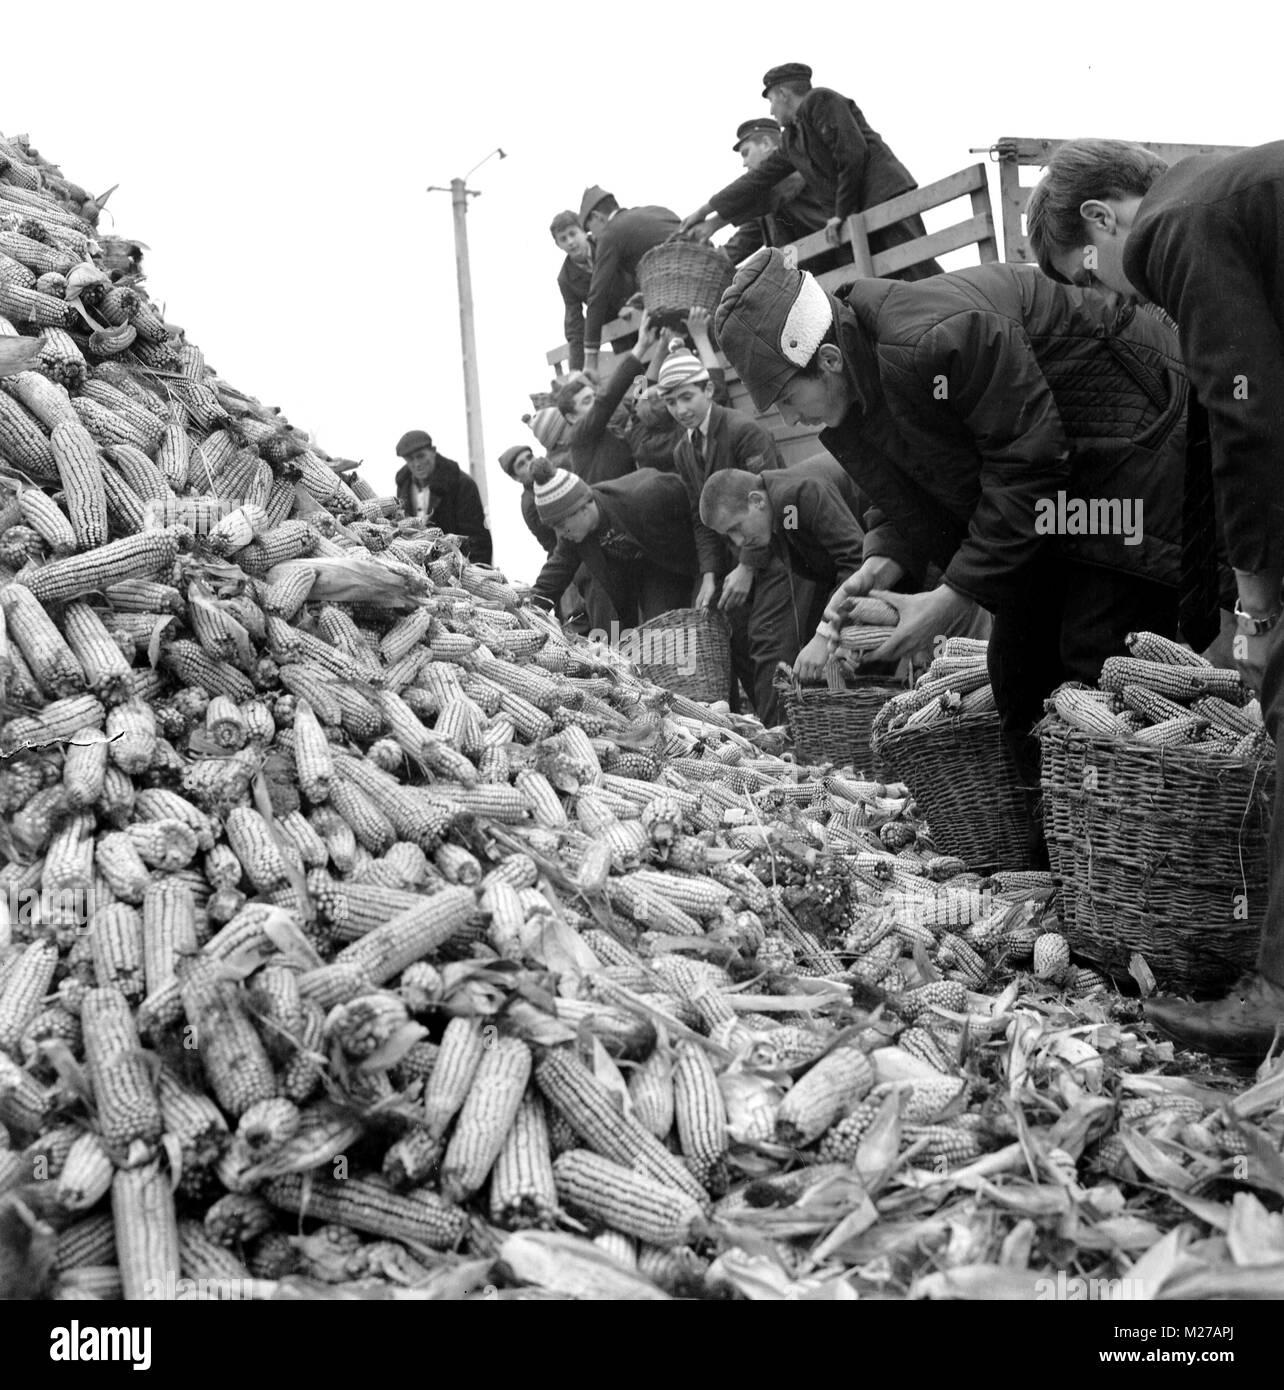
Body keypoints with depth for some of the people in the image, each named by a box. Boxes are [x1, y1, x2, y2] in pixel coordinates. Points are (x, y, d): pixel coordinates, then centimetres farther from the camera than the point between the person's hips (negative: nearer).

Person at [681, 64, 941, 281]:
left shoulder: (821, 101, -3)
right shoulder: (791, 140, 22)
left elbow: (852, 152, -13)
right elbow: (759, 179, 28)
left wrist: (842, 213, -10)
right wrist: (707, 211, 29)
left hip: (885, 195, -8)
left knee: (919, 275, -21)